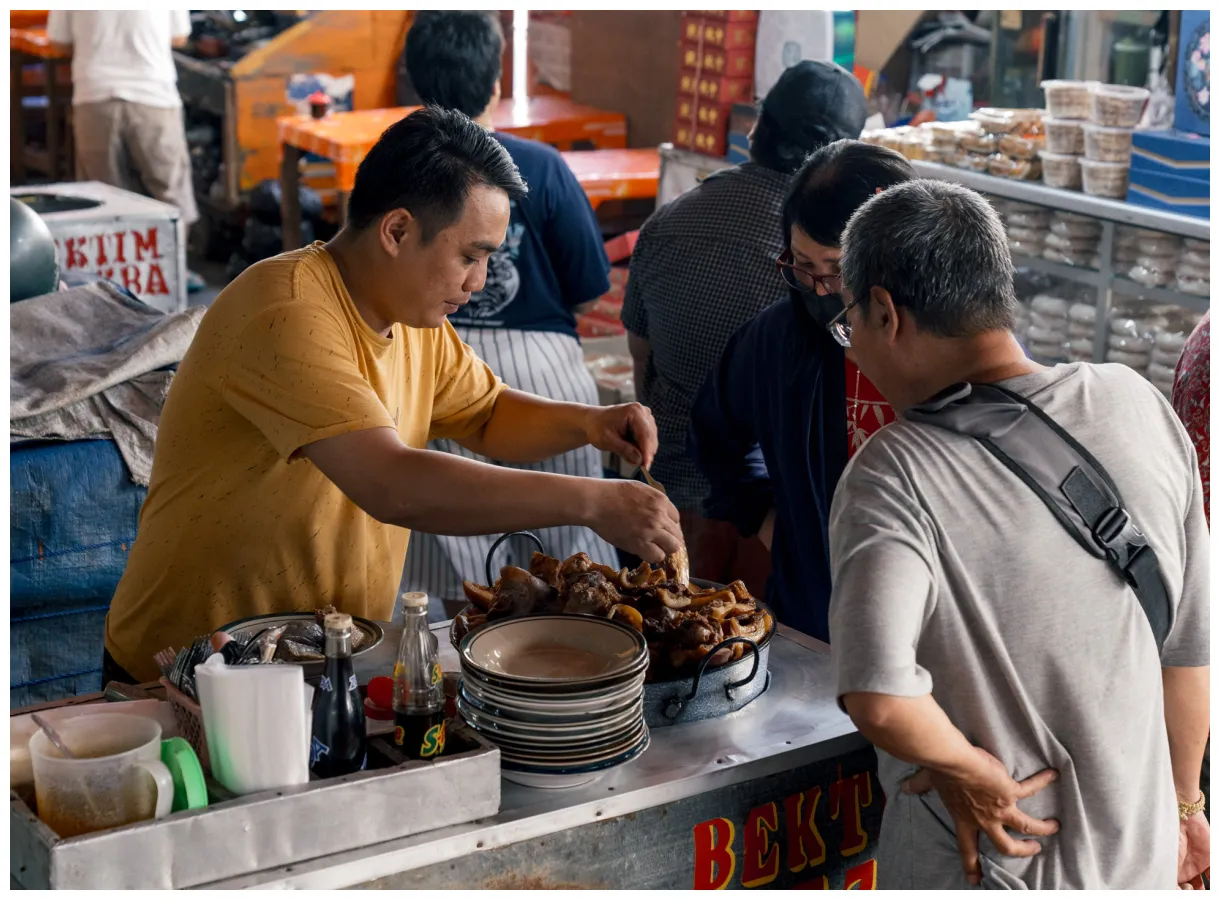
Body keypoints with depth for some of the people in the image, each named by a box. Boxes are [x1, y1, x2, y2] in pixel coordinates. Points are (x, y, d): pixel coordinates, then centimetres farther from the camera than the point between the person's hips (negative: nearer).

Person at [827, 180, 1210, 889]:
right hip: (1139, 851, 5)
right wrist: (1183, 803, 14)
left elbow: (879, 700, -37)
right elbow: (1191, 648, 0)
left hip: (982, 862, -4)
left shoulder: (893, 474, -23)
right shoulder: (1140, 404, -8)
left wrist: (969, 768, -17)